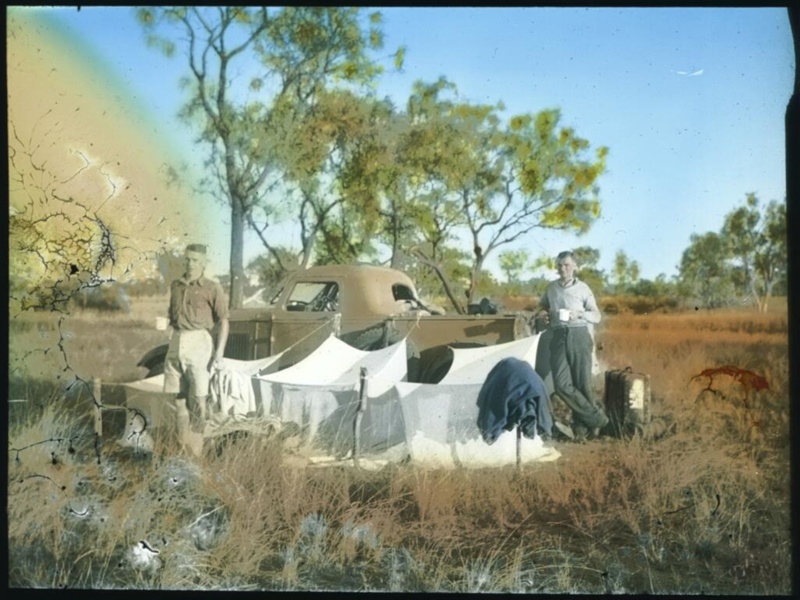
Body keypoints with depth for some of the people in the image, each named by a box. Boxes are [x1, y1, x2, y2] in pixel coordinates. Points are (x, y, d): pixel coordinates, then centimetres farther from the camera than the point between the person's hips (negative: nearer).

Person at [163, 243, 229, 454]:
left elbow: (223, 321, -6)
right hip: (176, 342, 5)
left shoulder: (212, 288, -3)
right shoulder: (176, 286, 13)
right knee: (178, 395, 8)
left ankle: (196, 449, 0)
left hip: (198, 342, -5)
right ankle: (182, 444, 19)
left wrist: (219, 352, -13)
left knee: (198, 396, -4)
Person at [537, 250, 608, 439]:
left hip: (579, 336, -2)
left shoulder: (583, 288, 3)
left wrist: (580, 314, -14)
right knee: (562, 384, -12)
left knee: (582, 383, -4)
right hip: (558, 336, 3)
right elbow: (542, 305, 32)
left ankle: (582, 423, 11)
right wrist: (542, 313, 8)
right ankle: (596, 417, -2)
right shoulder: (551, 287, 12)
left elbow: (597, 316, 5)